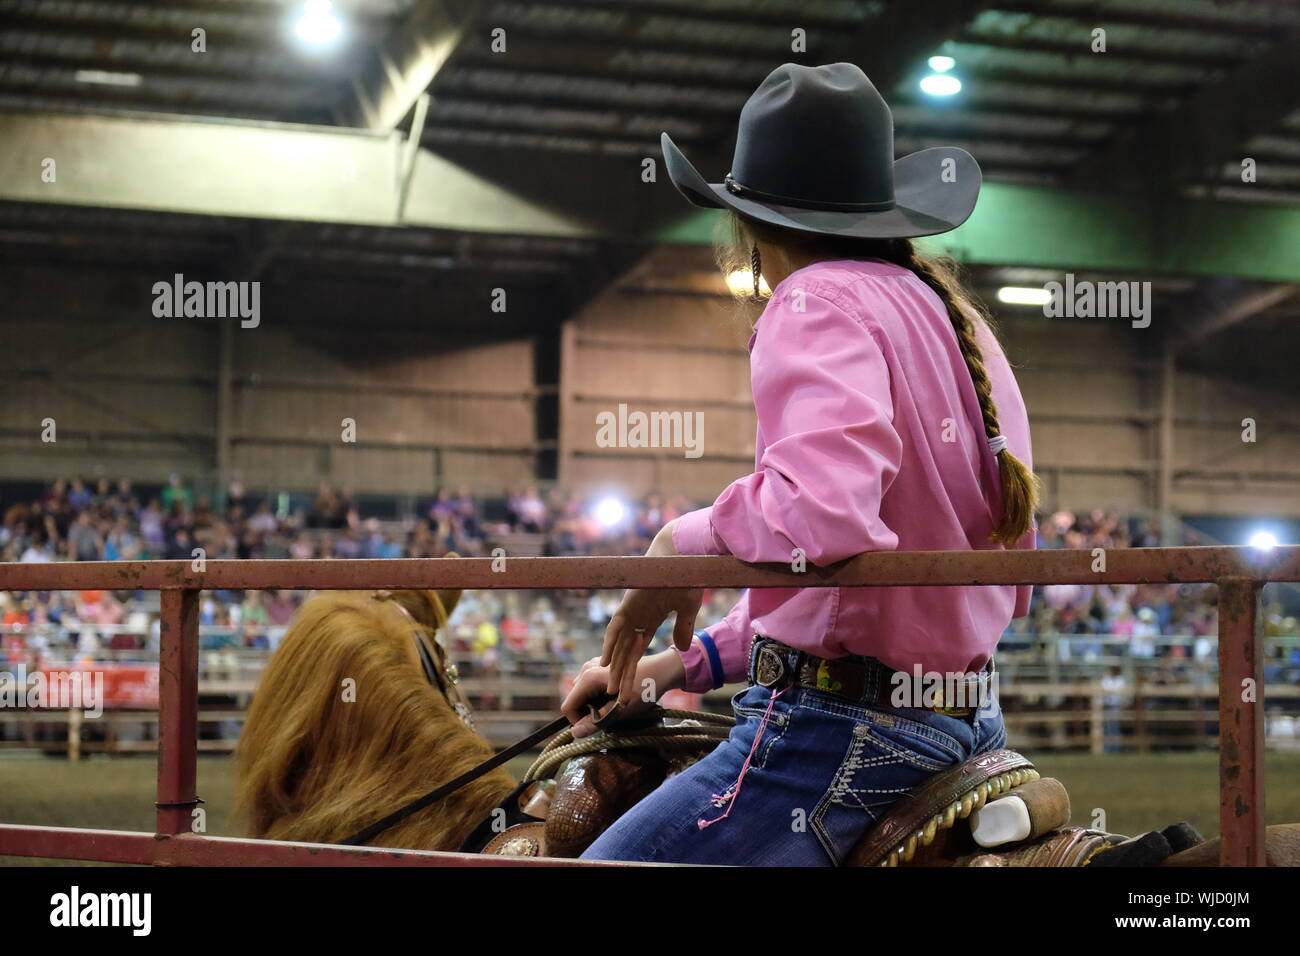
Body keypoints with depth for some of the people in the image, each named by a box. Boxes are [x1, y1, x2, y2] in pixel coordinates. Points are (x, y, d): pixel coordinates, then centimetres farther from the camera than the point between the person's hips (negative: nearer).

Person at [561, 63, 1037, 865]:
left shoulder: (820, 301, -10)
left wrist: (685, 542, -11)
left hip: (843, 729, -10)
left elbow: (824, 512, -32)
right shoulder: (954, 317, 19)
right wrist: (695, 661, 17)